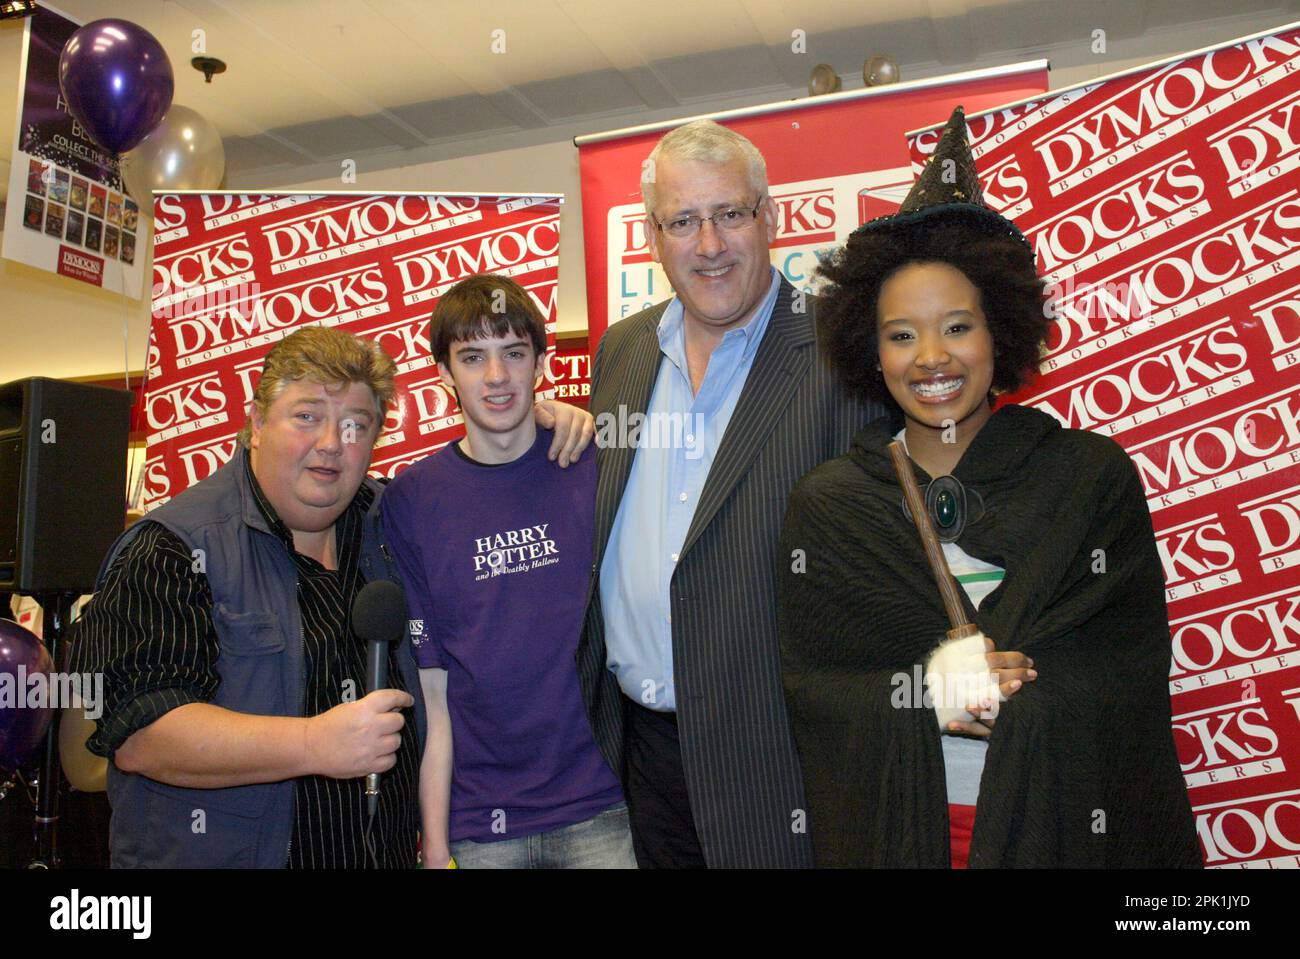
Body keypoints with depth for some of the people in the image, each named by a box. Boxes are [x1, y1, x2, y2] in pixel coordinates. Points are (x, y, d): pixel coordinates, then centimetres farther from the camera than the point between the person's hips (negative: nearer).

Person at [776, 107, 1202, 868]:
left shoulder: (1094, 477, -5)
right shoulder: (824, 505, -4)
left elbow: (1135, 670, -6)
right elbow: (811, 687, -4)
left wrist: (983, 695, -20)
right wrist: (926, 698, -21)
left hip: (1066, 820, 0)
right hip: (893, 824, 0)